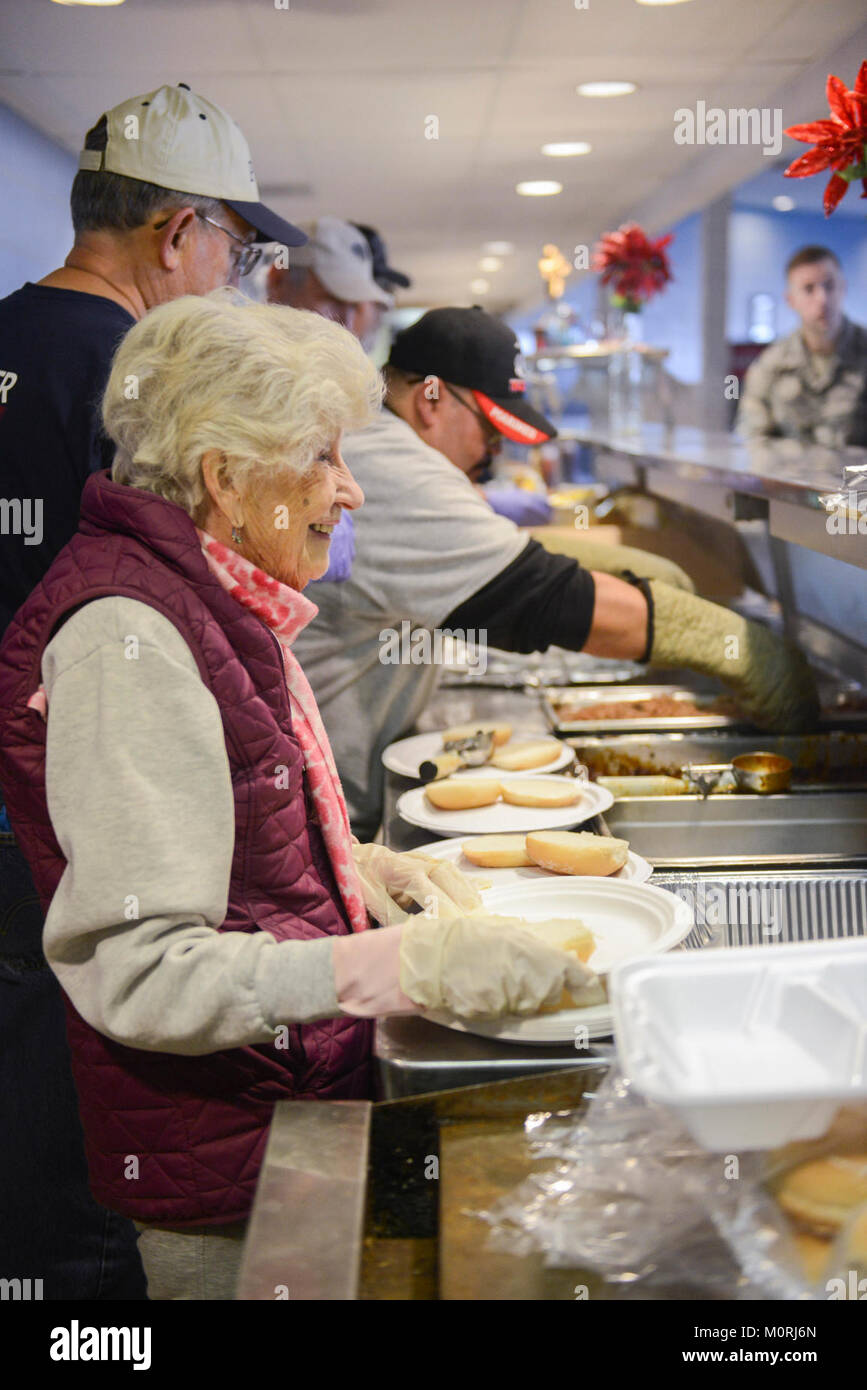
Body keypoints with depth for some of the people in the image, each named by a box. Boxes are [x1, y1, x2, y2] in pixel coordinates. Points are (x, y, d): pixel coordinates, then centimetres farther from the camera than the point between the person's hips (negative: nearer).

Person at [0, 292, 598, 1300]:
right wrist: (404, 963, -32)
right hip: (218, 1161, -9)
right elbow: (137, 975, -27)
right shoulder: (125, 638, -24)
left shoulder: (205, 601, 8)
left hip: (292, 1101, 9)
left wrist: (354, 867, 6)